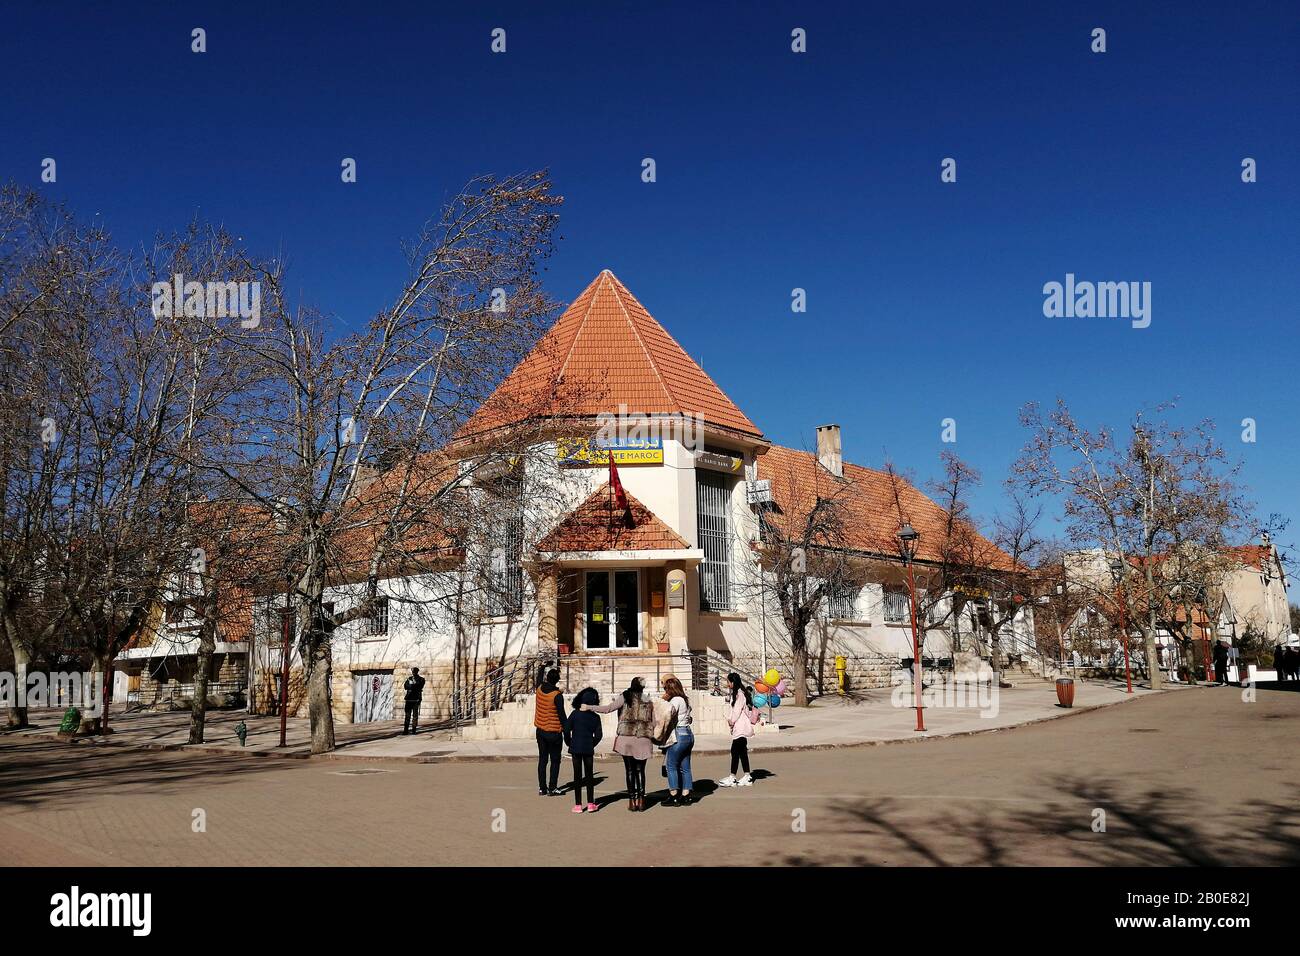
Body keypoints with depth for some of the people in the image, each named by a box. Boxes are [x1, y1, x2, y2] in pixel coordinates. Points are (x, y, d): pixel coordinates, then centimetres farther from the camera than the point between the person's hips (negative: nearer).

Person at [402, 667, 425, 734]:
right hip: (409, 698, 3)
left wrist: (411, 686, -6)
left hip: (416, 699, -3)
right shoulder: (409, 679, 17)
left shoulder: (421, 679, 6)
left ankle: (414, 729, 1)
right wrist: (414, 686, -9)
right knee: (408, 714, -1)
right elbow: (405, 686, 2)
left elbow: (419, 687, -10)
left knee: (415, 715, -2)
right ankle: (406, 729, -1)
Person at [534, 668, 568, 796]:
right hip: (554, 732, -5)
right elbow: (561, 715, -15)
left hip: (540, 731, 5)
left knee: (542, 760, 11)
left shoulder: (540, 689, -3)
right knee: (555, 761, 5)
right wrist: (566, 732, -6)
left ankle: (542, 788, 13)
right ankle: (552, 788, 3)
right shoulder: (557, 695, -19)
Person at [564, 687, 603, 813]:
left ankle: (578, 805, 6)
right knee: (589, 776, 11)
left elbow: (566, 730, -9)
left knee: (577, 776, 5)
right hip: (589, 750, 1)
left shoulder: (575, 714, -6)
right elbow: (598, 735, -3)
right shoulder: (595, 717, -3)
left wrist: (570, 743, 6)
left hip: (576, 749, -1)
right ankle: (590, 804, 12)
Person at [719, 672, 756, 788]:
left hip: (741, 728, -10)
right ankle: (747, 777, 14)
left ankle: (732, 778, -4)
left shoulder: (740, 694, -14)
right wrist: (729, 719, 5)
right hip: (738, 728, 10)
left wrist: (732, 721, -7)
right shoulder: (735, 693, 17)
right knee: (742, 752, 11)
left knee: (735, 751, -7)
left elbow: (738, 709, -17)